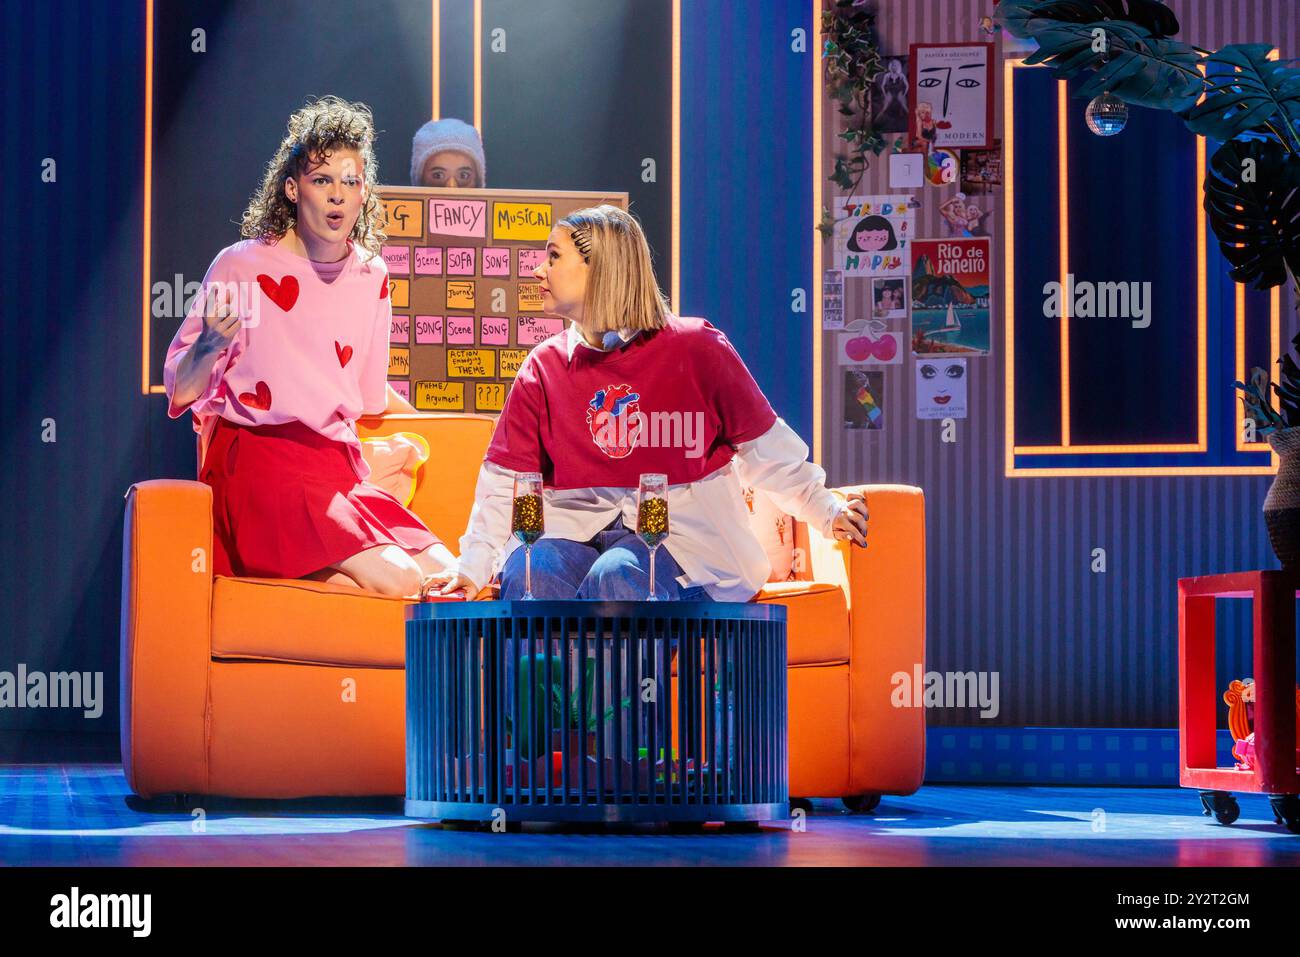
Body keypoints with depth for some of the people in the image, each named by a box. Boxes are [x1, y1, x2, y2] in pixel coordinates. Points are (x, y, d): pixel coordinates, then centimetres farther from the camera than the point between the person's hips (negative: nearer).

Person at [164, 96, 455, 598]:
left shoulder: (369, 275, 10)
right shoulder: (241, 266, -6)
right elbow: (179, 390, -6)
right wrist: (211, 344, -25)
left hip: (339, 467, 6)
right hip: (258, 460, -6)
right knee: (398, 582, -24)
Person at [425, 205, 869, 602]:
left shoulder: (695, 348, 1)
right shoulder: (544, 368, 10)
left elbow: (764, 446, 8)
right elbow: (504, 479, 11)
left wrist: (825, 510, 5)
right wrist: (471, 568, 2)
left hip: (679, 531, -3)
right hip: (575, 530, 3)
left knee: (617, 578, -36)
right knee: (526, 575, -31)